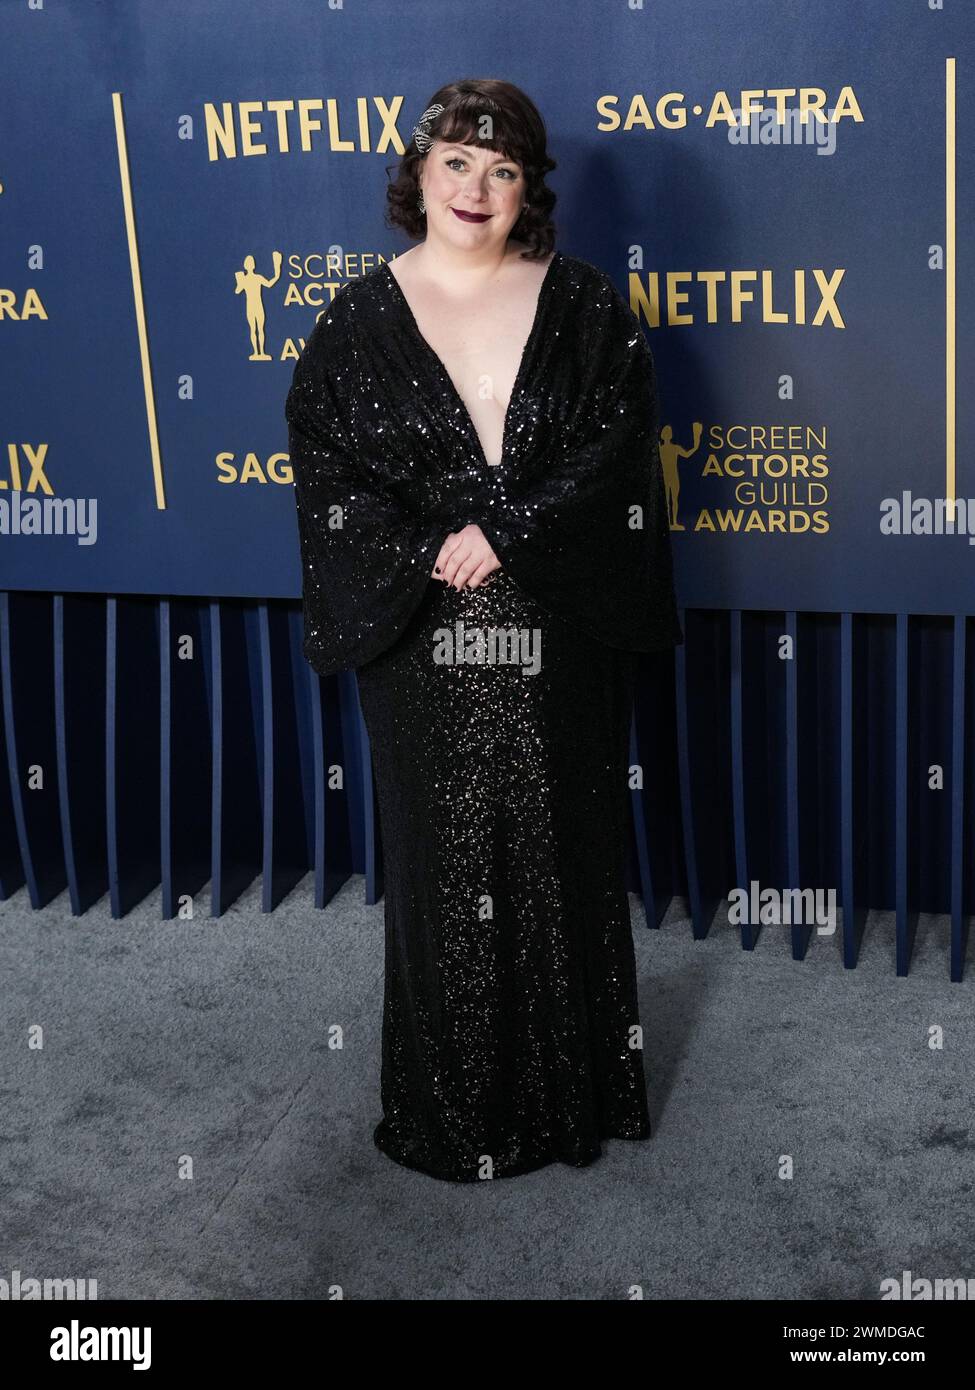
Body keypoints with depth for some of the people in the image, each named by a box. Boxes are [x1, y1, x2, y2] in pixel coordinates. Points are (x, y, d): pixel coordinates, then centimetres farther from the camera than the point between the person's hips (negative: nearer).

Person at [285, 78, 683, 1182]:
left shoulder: (584, 308, 4)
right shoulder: (360, 319, 3)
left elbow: (617, 448, -5)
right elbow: (328, 468, -2)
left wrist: (504, 532, -14)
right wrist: (432, 553, -14)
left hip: (556, 637, 1)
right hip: (419, 640, 0)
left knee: (560, 853, 7)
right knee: (439, 860, 6)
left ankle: (569, 1088, 25)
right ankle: (448, 1108, 22)